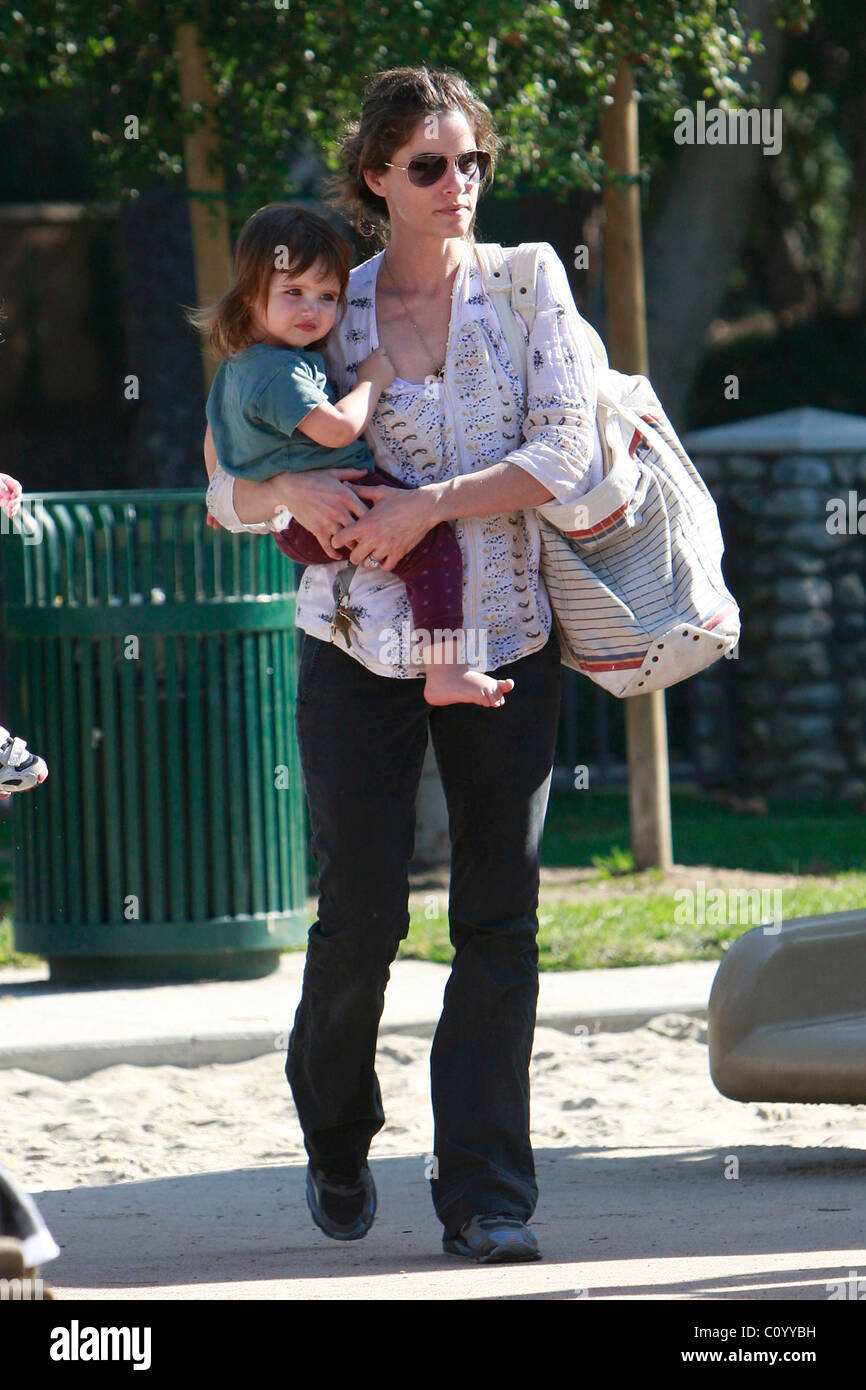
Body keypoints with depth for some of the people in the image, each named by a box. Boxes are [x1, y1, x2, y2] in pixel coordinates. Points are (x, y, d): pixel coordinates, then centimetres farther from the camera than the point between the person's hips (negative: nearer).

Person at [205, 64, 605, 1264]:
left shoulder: (531, 288, 2)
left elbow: (562, 458, -9)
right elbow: (227, 493, 7)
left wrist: (423, 506, -16)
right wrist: (293, 490, -15)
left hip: (507, 636, 0)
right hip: (361, 639, 0)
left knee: (499, 919, -2)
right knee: (362, 909, -2)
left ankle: (486, 1197, 1)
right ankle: (336, 1137, 25)